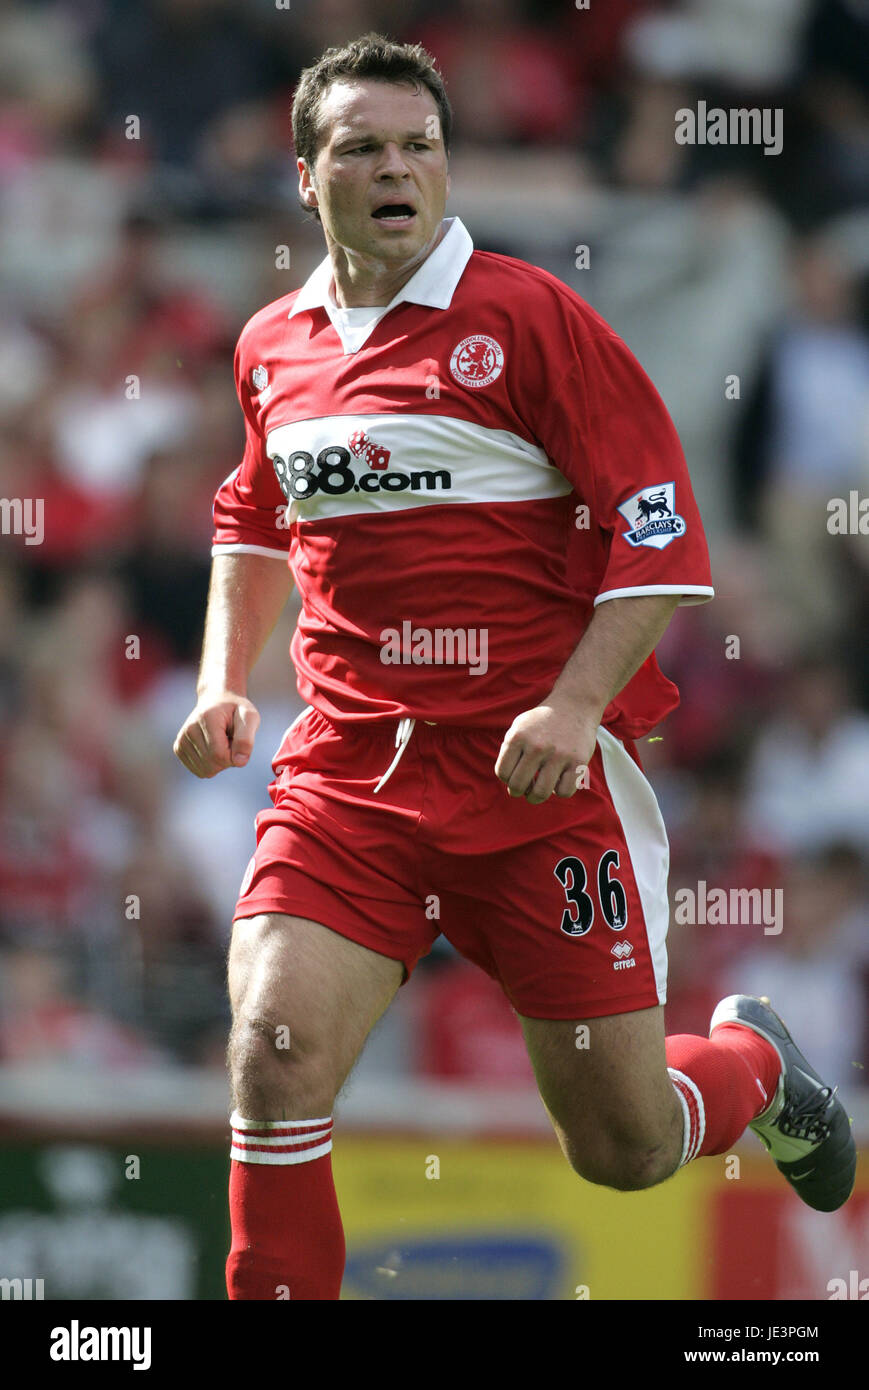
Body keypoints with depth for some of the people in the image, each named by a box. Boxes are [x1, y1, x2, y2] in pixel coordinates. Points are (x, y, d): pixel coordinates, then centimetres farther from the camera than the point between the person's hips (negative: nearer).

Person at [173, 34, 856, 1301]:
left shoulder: (530, 317, -7)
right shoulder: (273, 346, 10)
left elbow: (660, 524, -8)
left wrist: (577, 706, -18)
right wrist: (224, 679, 15)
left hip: (543, 770, -4)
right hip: (347, 767, 4)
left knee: (623, 1147, 5)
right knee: (272, 1052, -19)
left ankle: (754, 1065, 40)